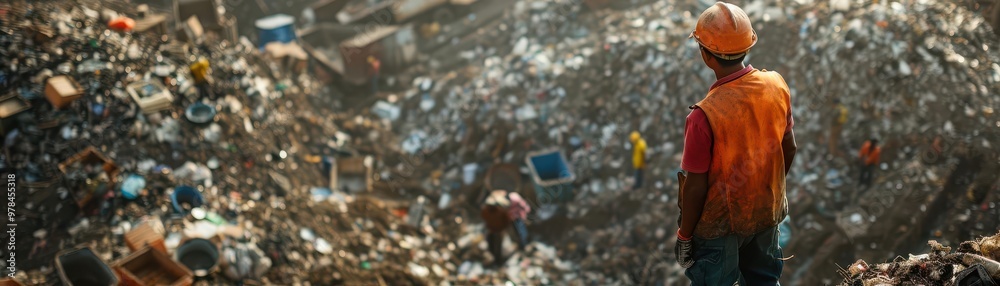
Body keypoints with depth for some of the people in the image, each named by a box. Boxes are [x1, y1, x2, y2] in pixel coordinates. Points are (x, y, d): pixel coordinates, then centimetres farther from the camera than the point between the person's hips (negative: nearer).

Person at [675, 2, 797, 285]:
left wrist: (685, 235, -7)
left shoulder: (705, 114, -32)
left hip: (720, 223, -5)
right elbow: (789, 148, 1)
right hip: (767, 211, 5)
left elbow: (696, 187, -22)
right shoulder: (777, 85, -15)